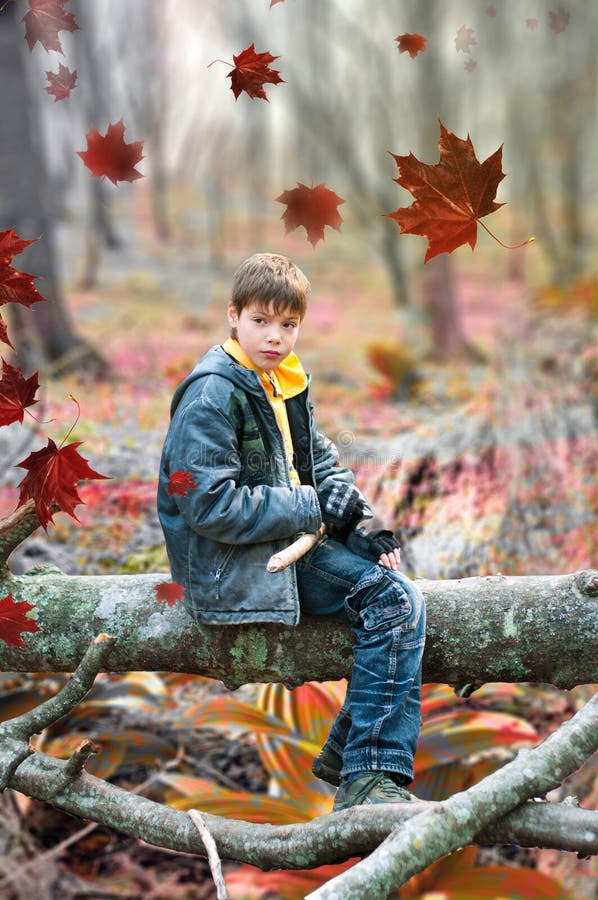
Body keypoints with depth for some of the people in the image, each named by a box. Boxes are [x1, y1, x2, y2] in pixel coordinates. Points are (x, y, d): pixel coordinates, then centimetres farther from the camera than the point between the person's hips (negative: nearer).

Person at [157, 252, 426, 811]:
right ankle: (368, 780, -17)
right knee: (395, 601, -19)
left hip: (295, 536, 9)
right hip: (236, 560, -9)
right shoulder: (213, 394, -15)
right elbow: (212, 506, -22)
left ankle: (345, 753, 9)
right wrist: (314, 509, -17)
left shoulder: (284, 382, 13)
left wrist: (358, 521, 0)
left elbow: (320, 460, 19)